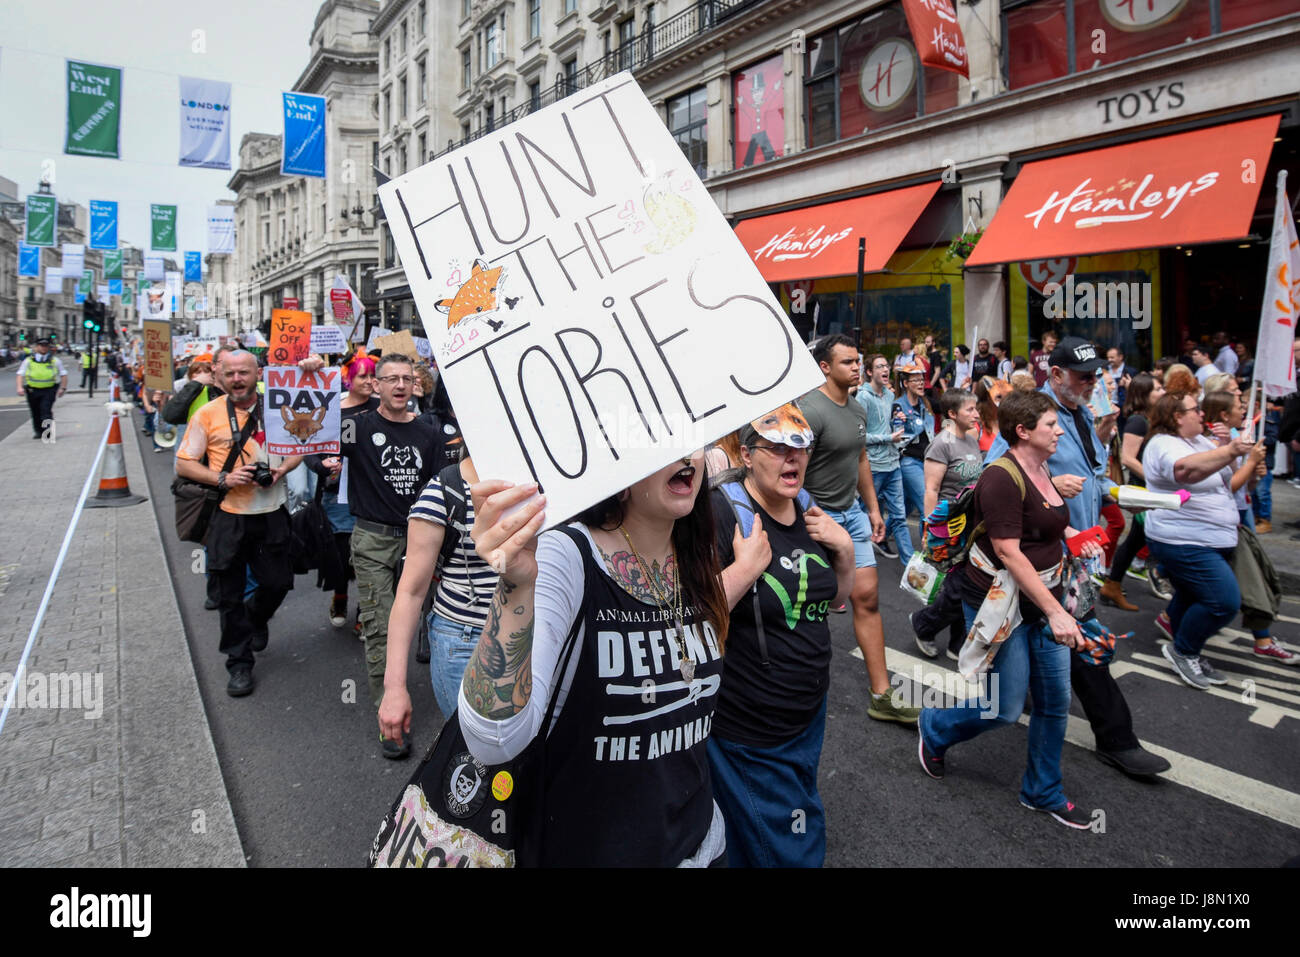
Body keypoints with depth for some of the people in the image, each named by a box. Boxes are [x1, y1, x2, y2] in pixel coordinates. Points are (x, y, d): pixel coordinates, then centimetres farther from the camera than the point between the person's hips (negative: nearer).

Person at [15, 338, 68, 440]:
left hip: (49, 390, -2)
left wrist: (63, 388, -1)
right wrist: (20, 387, -7)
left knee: (46, 409, -17)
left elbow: (63, 374, 9)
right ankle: (38, 431, 23)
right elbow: (21, 375, 6)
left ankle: (47, 430, -19)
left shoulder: (55, 360, 7)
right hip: (32, 390, 3)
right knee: (35, 412, 10)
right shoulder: (28, 361, 9)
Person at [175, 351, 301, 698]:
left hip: (272, 513, 2)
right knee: (230, 596, 7)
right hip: (229, 516, -2)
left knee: (278, 583, 10)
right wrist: (223, 479, -17)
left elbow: (298, 448, 14)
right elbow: (183, 464, -2)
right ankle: (239, 663, 23)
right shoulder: (209, 414, -4)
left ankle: (256, 618, 45)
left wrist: (281, 469, -7)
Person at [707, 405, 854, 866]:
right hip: (747, 736, -7)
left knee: (805, 830, 26)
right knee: (783, 852, 11)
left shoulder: (808, 512, 3)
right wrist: (747, 567, -30)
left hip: (810, 716, 7)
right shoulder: (722, 513, -22)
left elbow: (836, 595, 14)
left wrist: (844, 549, -3)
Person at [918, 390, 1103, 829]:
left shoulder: (1042, 471, 8)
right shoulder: (1002, 478, -21)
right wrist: (1055, 612, -24)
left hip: (1043, 598, 9)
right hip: (1001, 603, -9)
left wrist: (1073, 534, 6)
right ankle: (934, 728, 29)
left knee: (1055, 700, 12)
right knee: (1007, 708, 0)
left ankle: (1043, 792, 31)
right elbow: (1008, 553, -24)